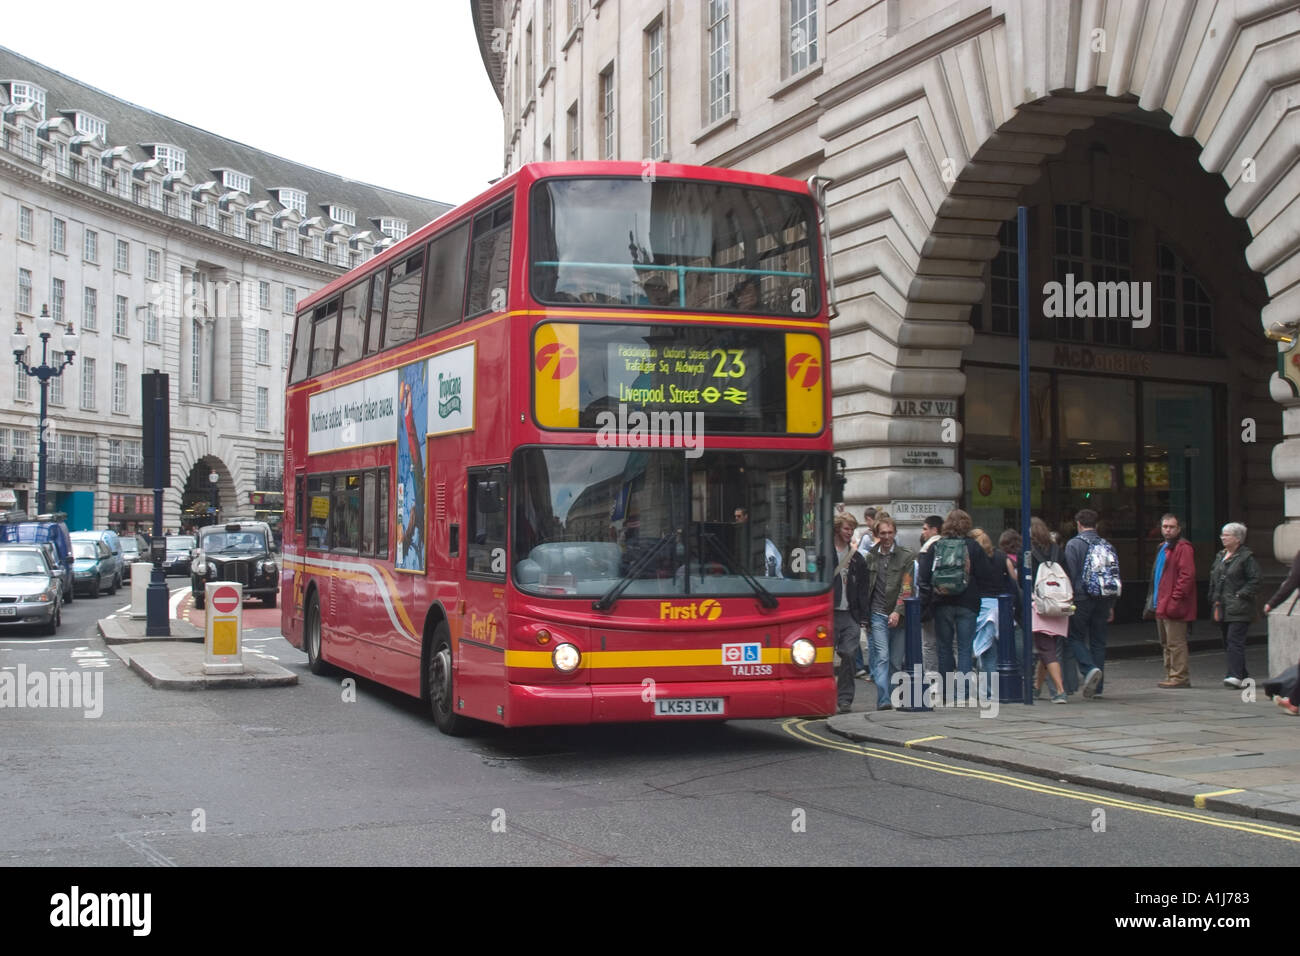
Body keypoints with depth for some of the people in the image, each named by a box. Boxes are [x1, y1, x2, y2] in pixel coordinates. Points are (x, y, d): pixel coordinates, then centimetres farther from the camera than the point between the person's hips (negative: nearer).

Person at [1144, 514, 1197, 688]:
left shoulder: (1183, 547, -9)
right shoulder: (1163, 548, 21)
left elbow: (1187, 575, -18)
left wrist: (1175, 600, -22)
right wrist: (1153, 601, 18)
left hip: (1173, 607, -10)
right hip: (1161, 605, 10)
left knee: (1175, 643, -8)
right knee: (1166, 644, 14)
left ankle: (1179, 677, -5)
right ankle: (1170, 675, 20)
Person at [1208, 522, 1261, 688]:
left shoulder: (1246, 557, -6)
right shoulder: (1220, 556, 17)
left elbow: (1254, 581, -8)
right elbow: (1213, 579, 21)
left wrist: (1241, 595, -14)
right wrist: (1214, 600, 12)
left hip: (1239, 608, -8)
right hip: (1223, 608, 8)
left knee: (1235, 640, -14)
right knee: (1228, 641, 10)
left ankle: (1236, 675, -18)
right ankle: (1242, 675, 19)